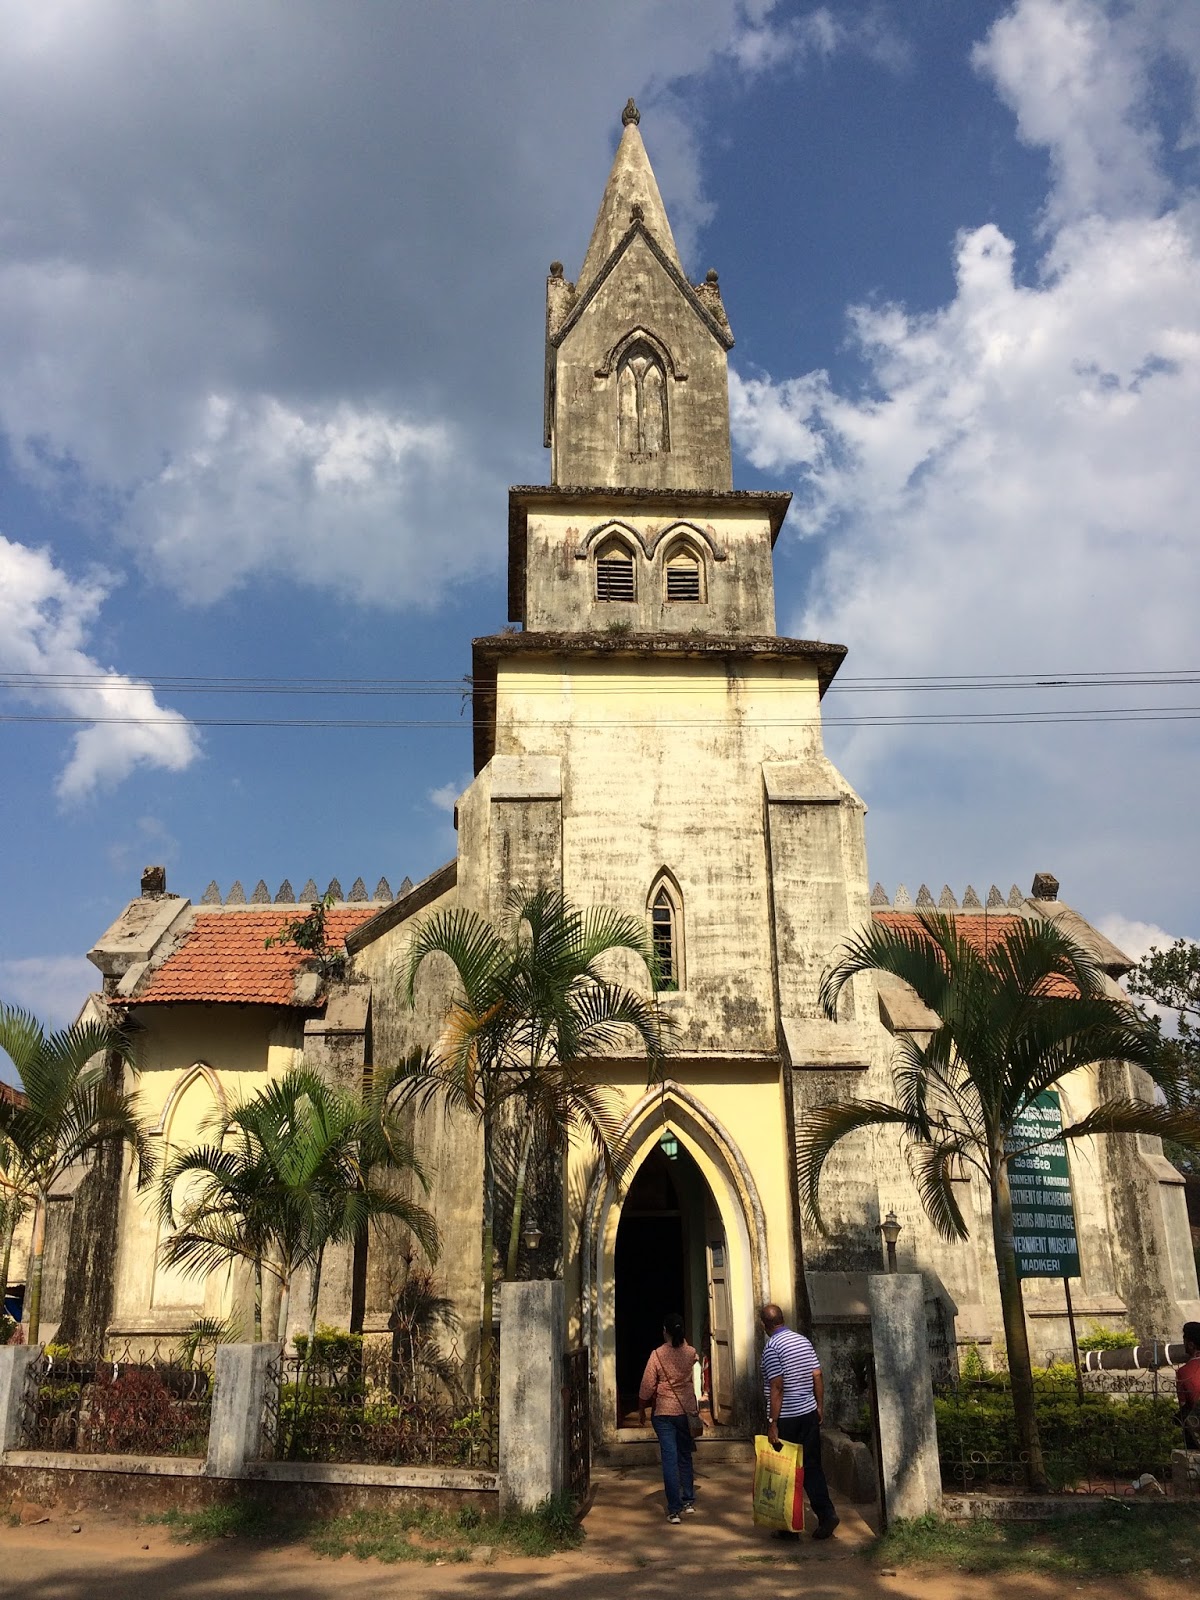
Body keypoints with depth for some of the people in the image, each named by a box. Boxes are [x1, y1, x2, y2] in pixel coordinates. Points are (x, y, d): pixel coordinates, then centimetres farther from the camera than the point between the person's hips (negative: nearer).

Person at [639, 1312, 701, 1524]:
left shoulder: (657, 1355, -12)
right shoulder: (691, 1353, -3)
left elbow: (647, 1386, -8)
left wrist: (641, 1409, 4)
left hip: (664, 1413, -3)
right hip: (687, 1411, 3)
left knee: (670, 1459, 1)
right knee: (685, 1457, 18)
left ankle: (674, 1510, 0)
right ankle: (689, 1502, 22)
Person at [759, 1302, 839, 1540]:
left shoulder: (772, 1347, -15)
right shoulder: (803, 1340, 5)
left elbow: (776, 1387, -19)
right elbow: (818, 1376, 7)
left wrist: (773, 1423, -16)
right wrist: (820, 1406, 16)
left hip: (786, 1418, -6)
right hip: (809, 1413, 6)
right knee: (812, 1466, 13)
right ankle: (826, 1514, 3)